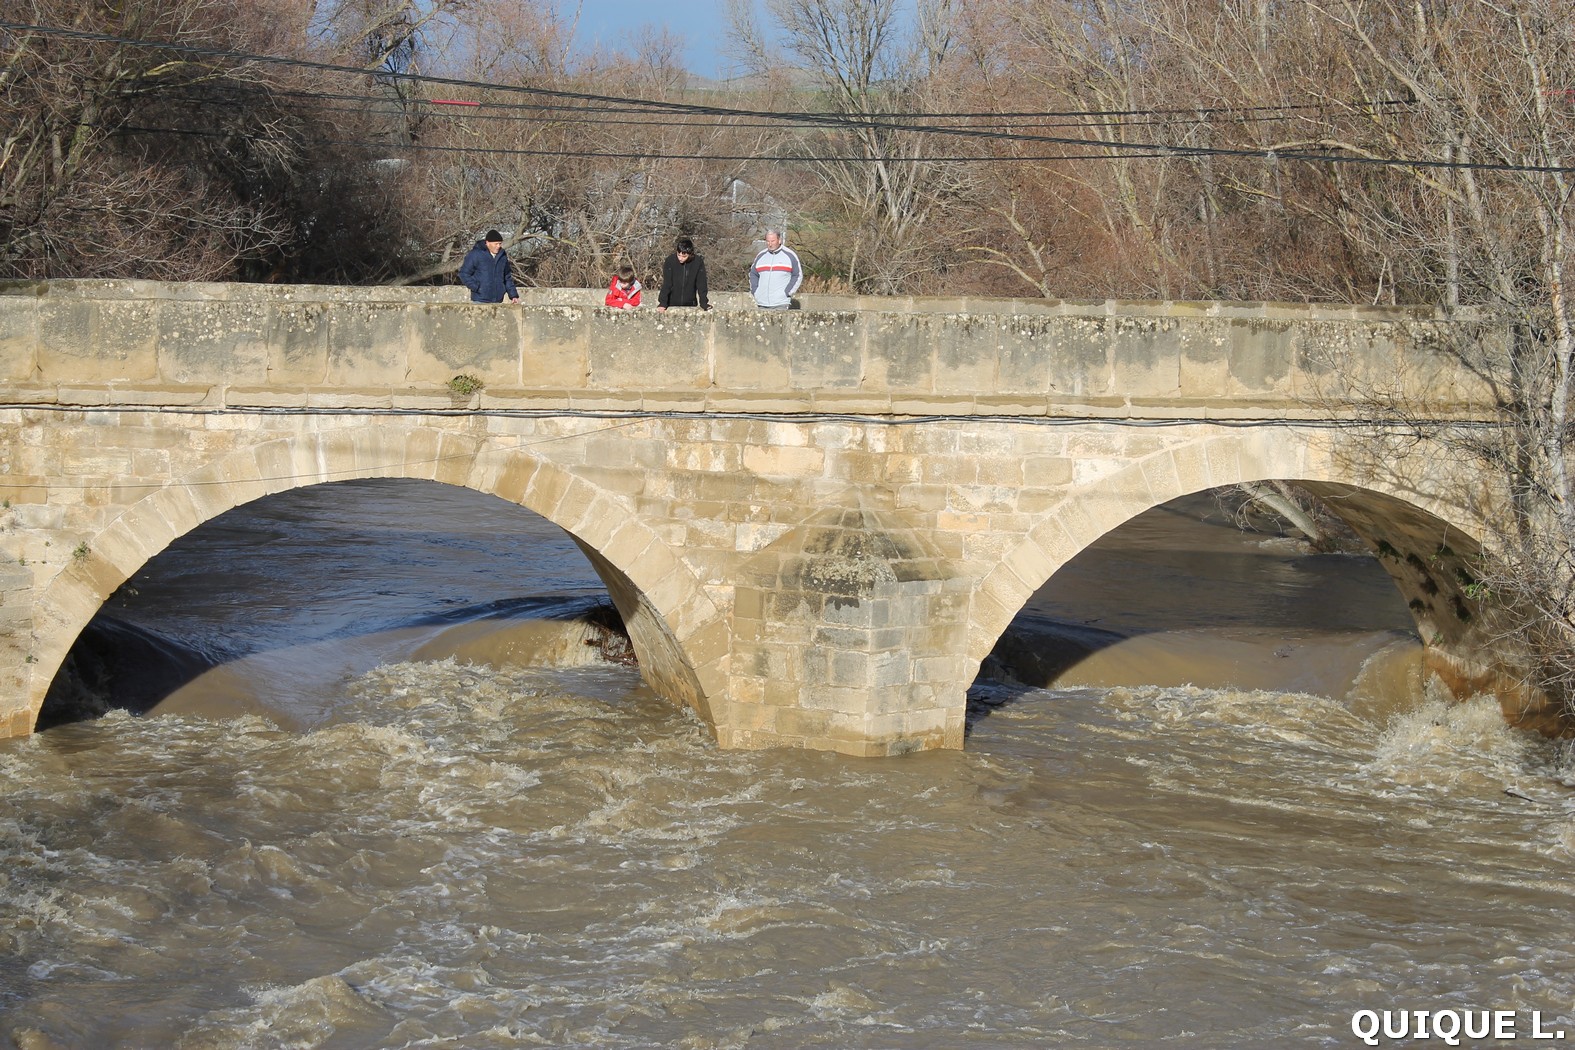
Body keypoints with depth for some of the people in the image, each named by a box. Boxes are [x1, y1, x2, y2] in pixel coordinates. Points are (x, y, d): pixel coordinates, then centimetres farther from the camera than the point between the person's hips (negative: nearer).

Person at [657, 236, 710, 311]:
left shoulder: (698, 262, -12)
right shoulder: (670, 260, -13)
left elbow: (701, 285, -7)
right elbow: (666, 283, -12)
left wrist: (704, 304, -12)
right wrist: (663, 303, -19)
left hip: (690, 305, 1)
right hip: (672, 304, -1)